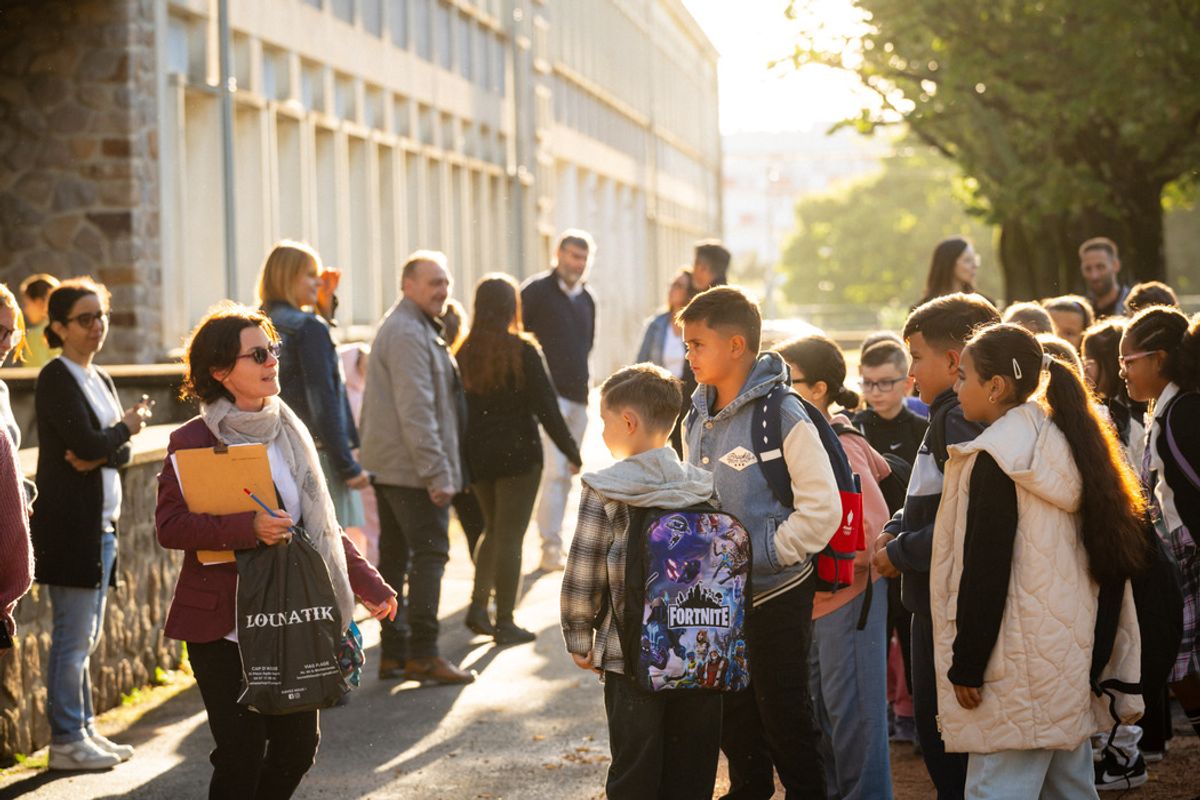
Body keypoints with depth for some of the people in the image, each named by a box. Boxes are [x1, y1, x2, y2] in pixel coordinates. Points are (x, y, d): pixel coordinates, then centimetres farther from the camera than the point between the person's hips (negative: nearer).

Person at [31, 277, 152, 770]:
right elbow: (86, 443, -20)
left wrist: (99, 454, -13)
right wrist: (127, 428, -2)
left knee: (88, 636, 13)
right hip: (70, 522, -8)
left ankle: (84, 731, 21)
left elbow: (122, 453, 8)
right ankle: (66, 742, 3)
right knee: (74, 636, -4)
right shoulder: (56, 379, -10)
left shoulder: (99, 379, 16)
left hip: (102, 522, 8)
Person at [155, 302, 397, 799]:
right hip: (223, 623, -6)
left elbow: (321, 524, 17)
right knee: (241, 753, -5)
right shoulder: (193, 441, -8)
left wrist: (368, 584, 12)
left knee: (298, 745, 9)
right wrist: (247, 528, -28)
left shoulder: (288, 431, 10)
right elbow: (169, 527, -17)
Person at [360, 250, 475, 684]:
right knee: (430, 554, -7)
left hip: (388, 465, 11)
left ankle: (393, 654, 16)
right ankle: (422, 655, -6)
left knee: (395, 555, 11)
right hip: (413, 469, -11)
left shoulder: (404, 327, 20)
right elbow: (416, 412, -22)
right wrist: (436, 472, -22)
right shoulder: (409, 333, -15)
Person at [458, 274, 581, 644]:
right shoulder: (522, 351, -11)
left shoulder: (464, 352, 2)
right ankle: (504, 621, 4)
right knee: (510, 535, 1)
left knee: (493, 529, 20)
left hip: (477, 456, 5)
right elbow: (545, 406, -11)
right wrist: (571, 451, -2)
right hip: (517, 453, -5)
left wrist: (462, 459, 11)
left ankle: (478, 606, 10)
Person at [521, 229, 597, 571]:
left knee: (565, 476, 11)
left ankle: (553, 544, 18)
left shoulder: (587, 299, 15)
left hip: (577, 398, 7)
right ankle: (551, 546, -11)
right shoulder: (535, 290, -6)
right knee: (554, 471, -14)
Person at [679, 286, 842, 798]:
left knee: (783, 711, 2)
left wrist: (762, 553, -19)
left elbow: (822, 509, -18)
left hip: (776, 593, -7)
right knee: (729, 707, 18)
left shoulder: (783, 418, -17)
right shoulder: (697, 420, 6)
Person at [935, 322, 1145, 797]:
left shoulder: (996, 460, -13)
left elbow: (984, 569, -16)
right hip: (1074, 659, 9)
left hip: (1020, 668, -9)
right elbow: (1110, 559, 15)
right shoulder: (1068, 446, 12)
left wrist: (967, 664, -11)